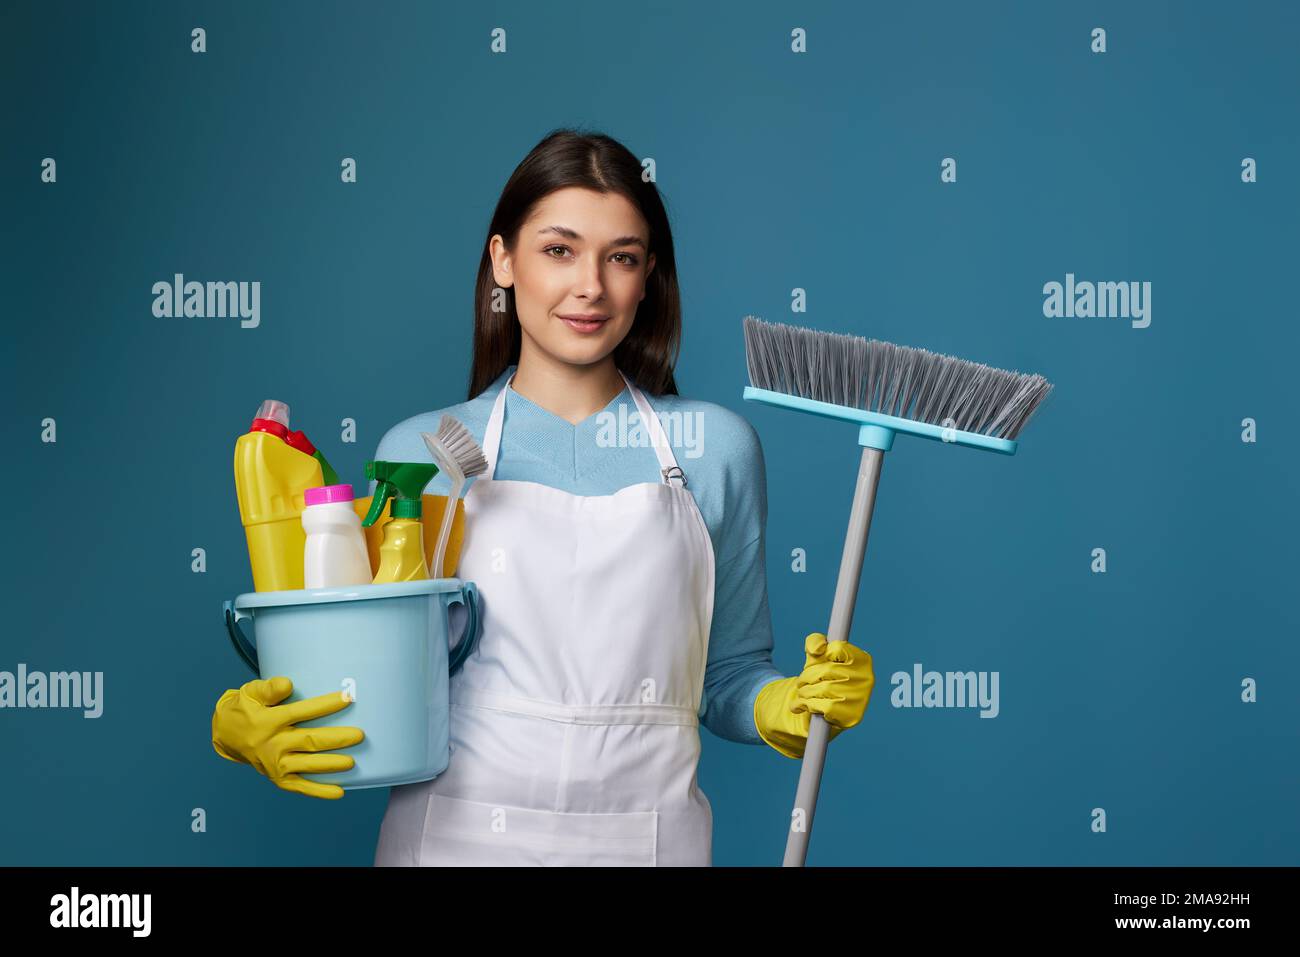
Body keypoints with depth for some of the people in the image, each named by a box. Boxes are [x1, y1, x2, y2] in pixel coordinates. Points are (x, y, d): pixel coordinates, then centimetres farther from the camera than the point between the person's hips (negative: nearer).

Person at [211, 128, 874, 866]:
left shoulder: (718, 446, 0)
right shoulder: (418, 452, -1)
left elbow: (726, 675, 6)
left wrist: (790, 704, -12)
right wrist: (247, 729, -13)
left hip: (648, 835, 1)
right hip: (454, 834, 0)